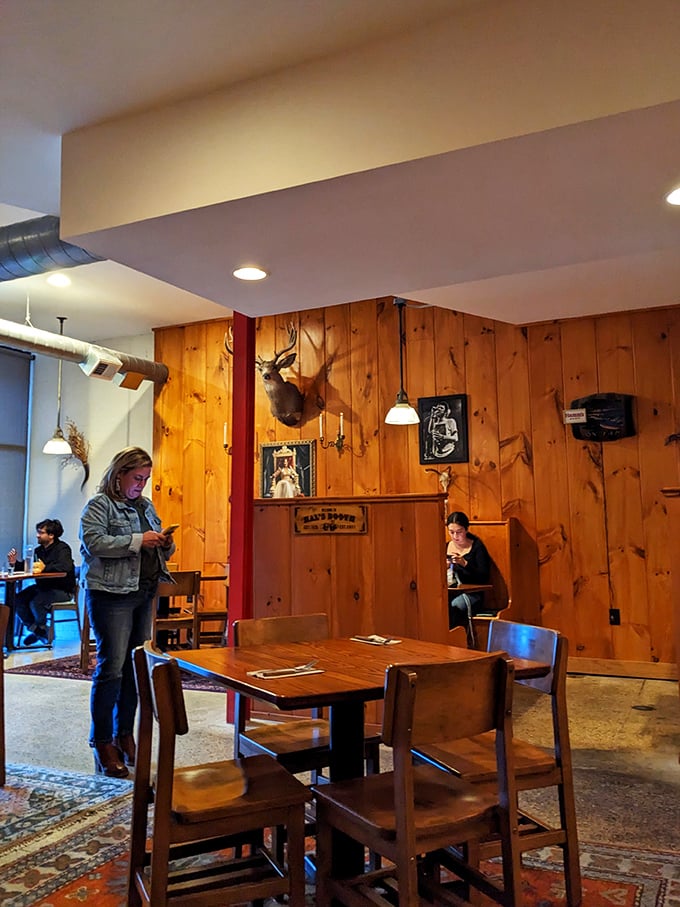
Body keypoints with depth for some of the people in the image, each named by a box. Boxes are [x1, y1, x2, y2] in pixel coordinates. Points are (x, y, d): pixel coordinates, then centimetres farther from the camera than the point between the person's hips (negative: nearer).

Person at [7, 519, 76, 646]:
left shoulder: (62, 548, -12)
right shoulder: (39, 550, 11)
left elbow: (65, 567, -30)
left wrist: (45, 568, -36)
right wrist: (15, 563, -4)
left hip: (62, 590, -8)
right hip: (43, 586, 8)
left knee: (36, 602, -29)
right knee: (18, 599, -12)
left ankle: (41, 629, 4)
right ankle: (36, 630, 5)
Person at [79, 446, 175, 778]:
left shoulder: (145, 505, 17)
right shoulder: (99, 504, -5)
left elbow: (160, 550, 23)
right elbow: (93, 542, -20)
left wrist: (165, 544, -1)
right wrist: (138, 540, -22)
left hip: (143, 594, 7)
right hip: (110, 595, -7)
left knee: (135, 666, 10)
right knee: (111, 667, -6)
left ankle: (124, 735, 22)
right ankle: (102, 742, 7)